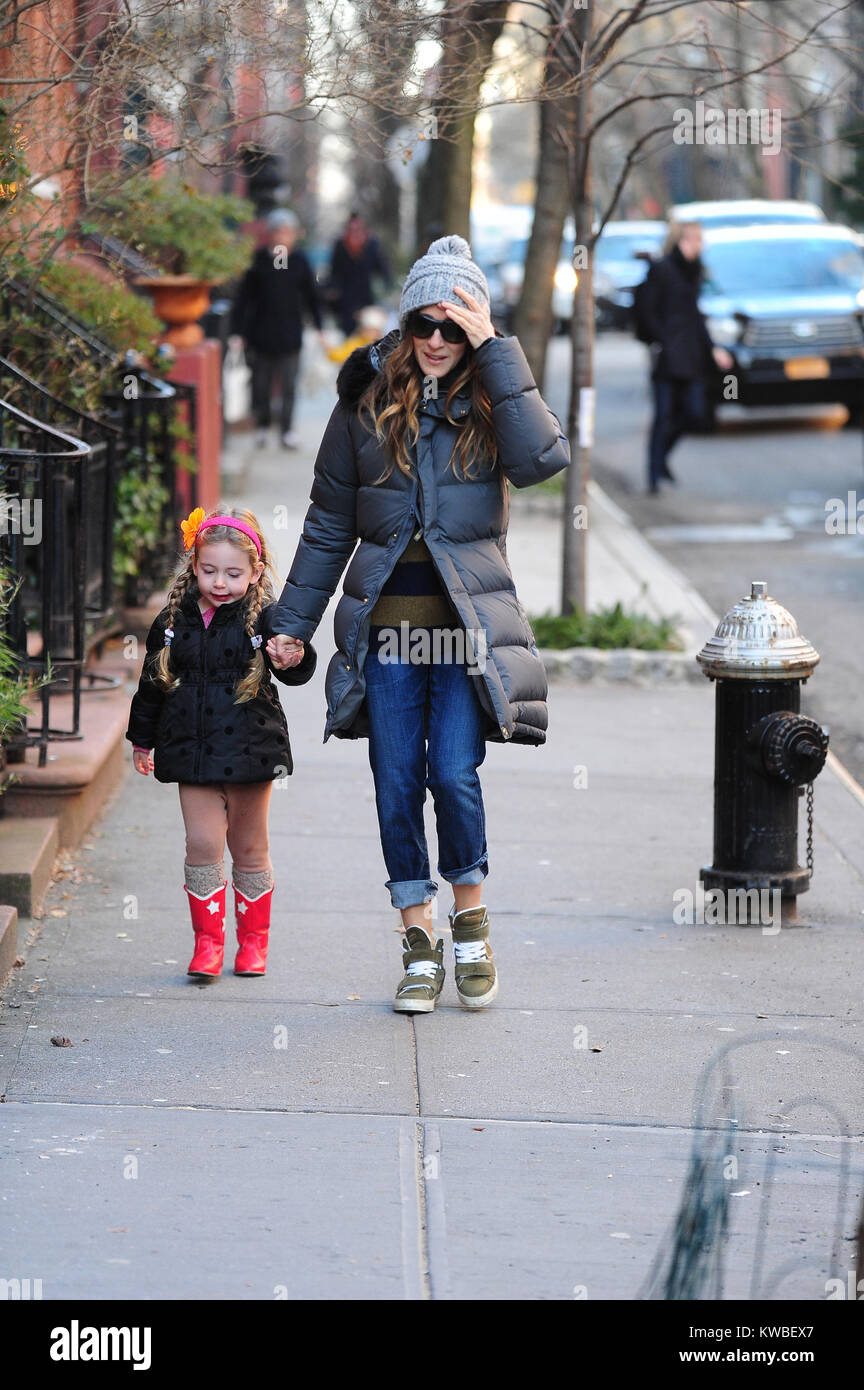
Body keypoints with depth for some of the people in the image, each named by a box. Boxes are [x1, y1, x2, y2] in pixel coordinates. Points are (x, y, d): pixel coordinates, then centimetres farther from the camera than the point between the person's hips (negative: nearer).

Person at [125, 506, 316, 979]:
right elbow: (152, 682, 14)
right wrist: (142, 739, 19)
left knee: (249, 848, 8)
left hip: (249, 749, -2)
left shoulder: (263, 617, -6)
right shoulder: (175, 620, 3)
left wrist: (295, 659, -39)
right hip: (193, 749, 2)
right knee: (202, 843, -4)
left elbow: (294, 670, -15)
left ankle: (253, 941, 21)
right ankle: (208, 941, 6)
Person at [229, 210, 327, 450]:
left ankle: (287, 429, 9)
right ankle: (261, 425, 26)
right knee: (261, 386, 7)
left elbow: (312, 298, 11)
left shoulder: (300, 263, 2)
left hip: (289, 337, 0)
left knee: (289, 387, -1)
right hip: (261, 337, 0)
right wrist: (237, 333, -3)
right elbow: (243, 299, 0)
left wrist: (320, 329, 7)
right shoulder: (259, 262, -3)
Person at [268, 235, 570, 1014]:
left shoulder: (492, 398, 2)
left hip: (469, 622, -2)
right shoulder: (366, 399, 5)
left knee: (454, 774, -13)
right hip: (386, 620, 2)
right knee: (396, 783, 1)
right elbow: (330, 519, 12)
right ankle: (419, 945, 13)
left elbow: (544, 459, -20)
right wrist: (294, 620, 11)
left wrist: (494, 352, -19)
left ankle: (471, 917, 11)